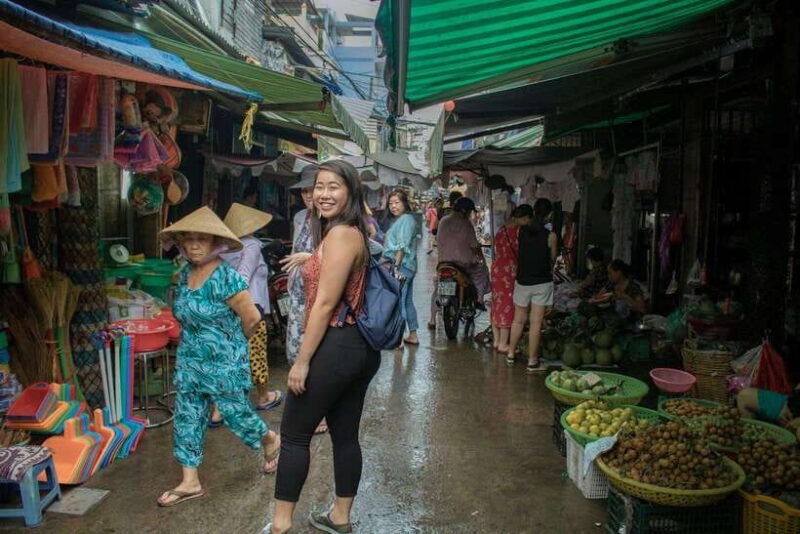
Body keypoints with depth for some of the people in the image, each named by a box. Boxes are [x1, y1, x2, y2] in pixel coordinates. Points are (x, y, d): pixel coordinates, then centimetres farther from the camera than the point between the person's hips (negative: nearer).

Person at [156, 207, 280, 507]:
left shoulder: (227, 278, -21)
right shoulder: (184, 274, 2)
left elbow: (252, 318, -16)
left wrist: (231, 342, 0)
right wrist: (202, 340, 14)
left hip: (225, 364, -7)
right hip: (189, 363, 7)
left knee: (237, 415, 7)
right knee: (187, 418, 9)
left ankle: (272, 442, 36)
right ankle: (190, 482, 23)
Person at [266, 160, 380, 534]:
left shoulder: (339, 235, -16)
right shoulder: (356, 232, 14)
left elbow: (325, 304, -19)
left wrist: (301, 362, -16)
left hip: (335, 347, -9)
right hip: (360, 347, 9)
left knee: (294, 434, 5)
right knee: (345, 435, 16)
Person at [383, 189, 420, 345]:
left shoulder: (406, 219, -11)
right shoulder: (401, 220, 19)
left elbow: (402, 246, -19)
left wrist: (396, 266, -22)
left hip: (401, 266, -11)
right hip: (407, 267, 11)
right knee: (407, 301, 15)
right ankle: (413, 335, 23)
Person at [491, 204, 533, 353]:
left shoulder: (503, 228, 11)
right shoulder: (519, 230, -15)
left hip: (496, 269, 9)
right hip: (509, 272, -9)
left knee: (497, 305, 14)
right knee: (507, 307, 0)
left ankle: (496, 341, 22)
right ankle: (503, 344, 7)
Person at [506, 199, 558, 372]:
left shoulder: (522, 231, -3)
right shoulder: (550, 236, -10)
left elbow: (518, 252, 5)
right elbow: (552, 260, 2)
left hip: (522, 281, 3)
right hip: (542, 282, -3)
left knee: (518, 320, 17)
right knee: (536, 322, 2)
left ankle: (511, 354, 27)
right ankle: (532, 361, 8)